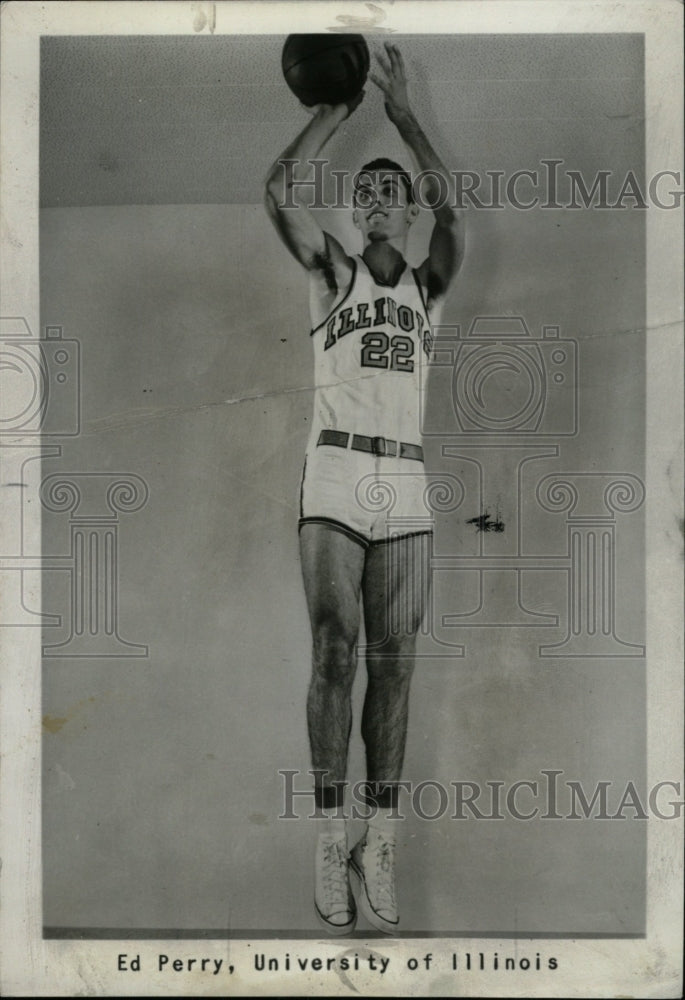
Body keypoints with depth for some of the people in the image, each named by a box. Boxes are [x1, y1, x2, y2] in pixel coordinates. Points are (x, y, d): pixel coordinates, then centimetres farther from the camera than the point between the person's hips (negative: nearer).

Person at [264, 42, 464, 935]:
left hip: (406, 485, 2)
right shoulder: (334, 272, 13)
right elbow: (281, 189, -3)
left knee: (393, 663, -2)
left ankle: (379, 844, 3)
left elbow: (453, 209, -4)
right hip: (334, 475, -1)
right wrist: (335, 108, 3)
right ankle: (330, 839, -2)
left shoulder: (429, 284, 16)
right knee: (335, 655, -7)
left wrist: (403, 113, -3)